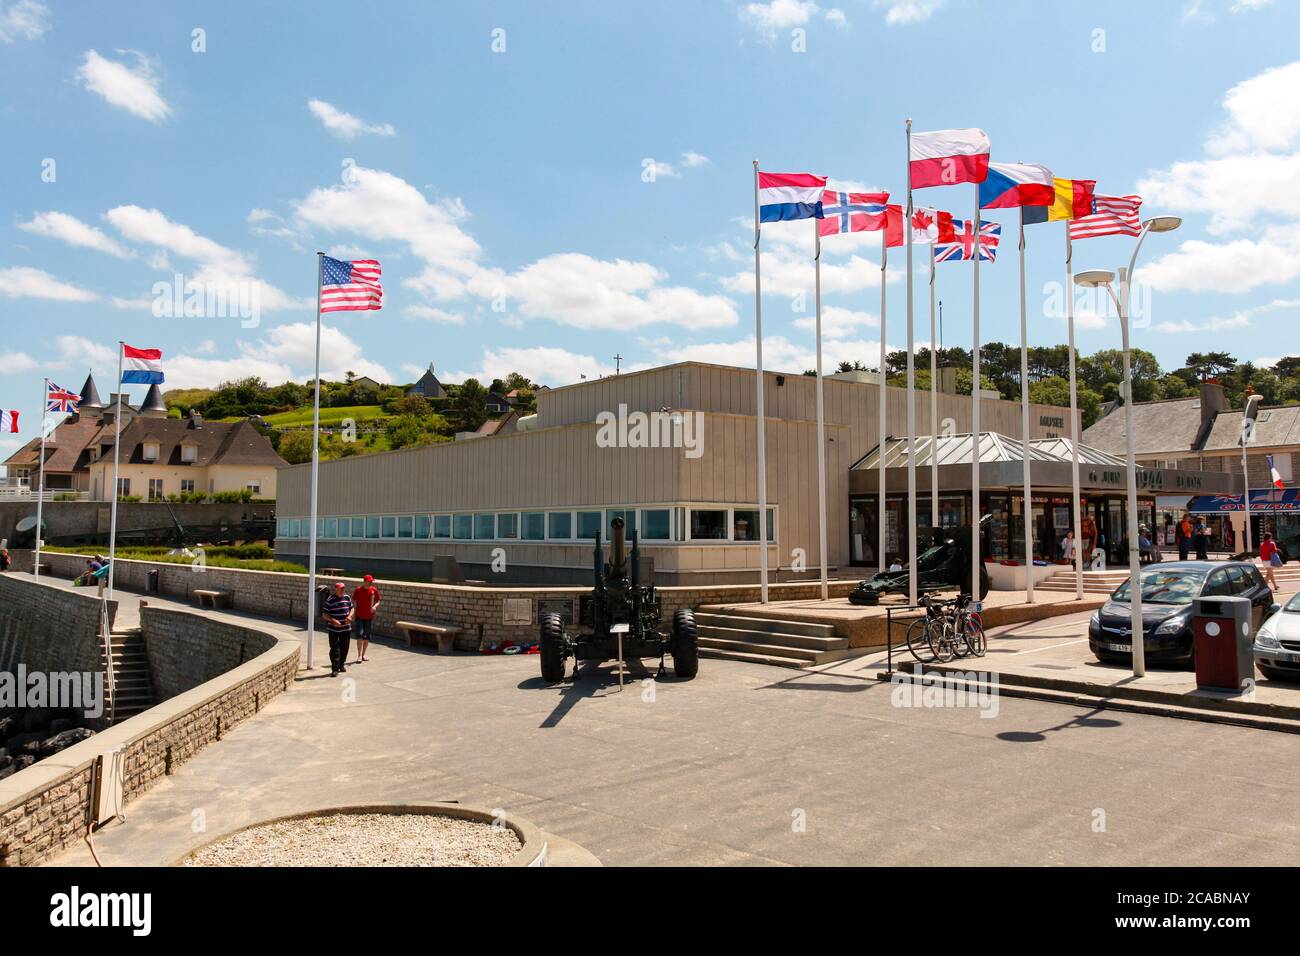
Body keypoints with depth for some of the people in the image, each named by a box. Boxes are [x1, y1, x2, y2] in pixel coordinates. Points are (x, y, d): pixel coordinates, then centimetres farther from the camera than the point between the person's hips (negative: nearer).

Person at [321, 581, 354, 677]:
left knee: (344, 648, 13)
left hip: (346, 628, 5)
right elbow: (324, 614, -10)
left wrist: (349, 616, -4)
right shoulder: (330, 600, -11)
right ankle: (335, 669, -2)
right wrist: (333, 620, -25)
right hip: (334, 629, -5)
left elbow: (351, 608, 17)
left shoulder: (347, 598, 4)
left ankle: (341, 665, 32)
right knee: (335, 649, -6)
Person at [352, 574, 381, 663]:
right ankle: (359, 656, -11)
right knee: (359, 634, -14)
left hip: (370, 617, 3)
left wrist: (375, 606, -10)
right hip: (359, 616, -3)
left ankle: (363, 655, 22)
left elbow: (378, 601, 10)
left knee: (367, 637, 9)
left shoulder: (374, 590, 1)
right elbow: (353, 601, 5)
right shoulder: (358, 590, -6)